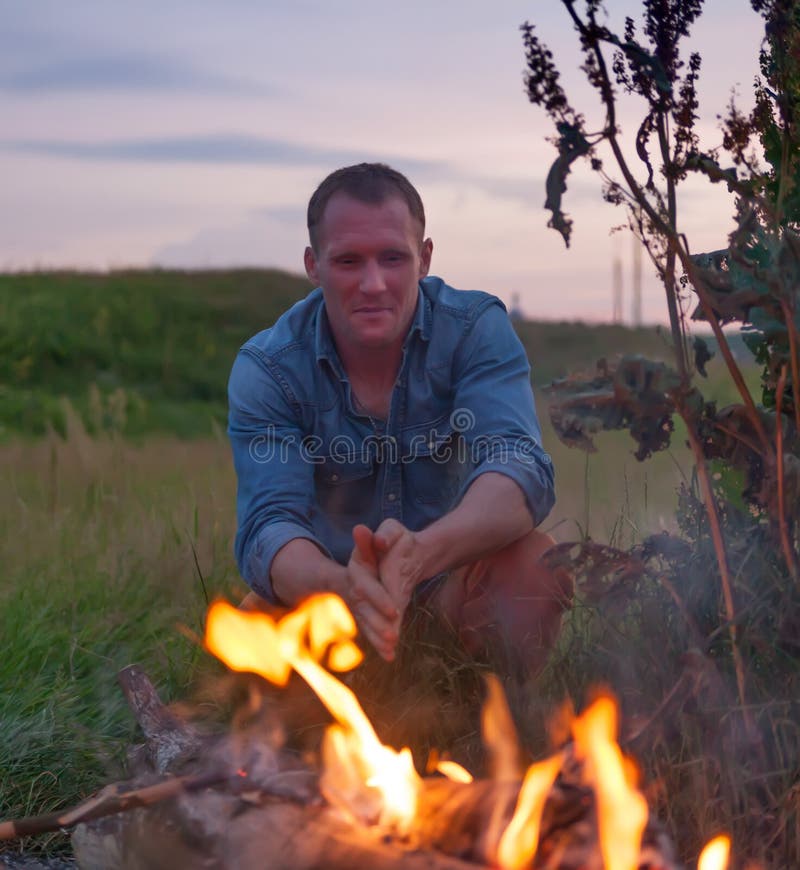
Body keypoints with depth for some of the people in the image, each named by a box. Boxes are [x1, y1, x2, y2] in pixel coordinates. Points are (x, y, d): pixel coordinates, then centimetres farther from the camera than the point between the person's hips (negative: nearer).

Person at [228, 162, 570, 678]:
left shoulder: (477, 330, -15)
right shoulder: (267, 369, -14)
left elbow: (523, 469, -30)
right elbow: (269, 525, -25)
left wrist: (420, 555, -51)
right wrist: (343, 587, -50)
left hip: (452, 581, -1)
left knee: (534, 564, -32)